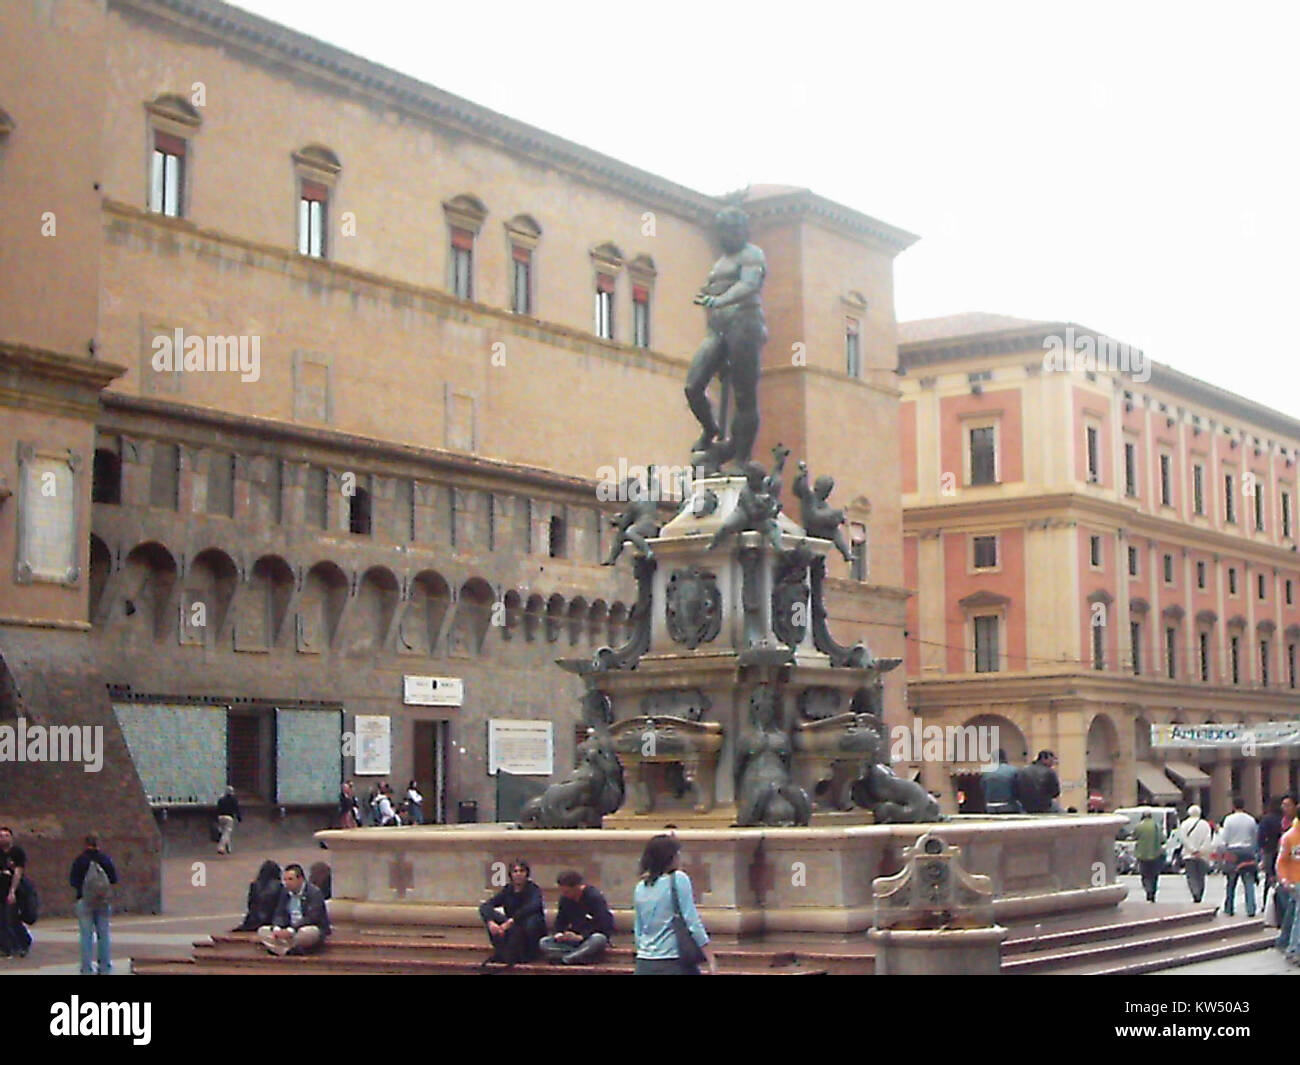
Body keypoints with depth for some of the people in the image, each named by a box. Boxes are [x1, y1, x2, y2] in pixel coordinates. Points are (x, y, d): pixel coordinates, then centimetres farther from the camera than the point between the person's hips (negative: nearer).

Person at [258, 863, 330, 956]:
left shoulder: (314, 892, -12)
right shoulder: (285, 893, 10)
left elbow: (312, 918, -22)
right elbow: (280, 915, 6)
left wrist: (291, 931, -31)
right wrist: (276, 929, -17)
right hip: (290, 931, 7)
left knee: (307, 932, -41)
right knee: (262, 931, -7)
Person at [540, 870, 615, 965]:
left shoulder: (595, 897, -14)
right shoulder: (565, 899, 4)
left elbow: (602, 925, -19)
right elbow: (560, 920, 11)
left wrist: (580, 937, -29)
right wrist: (559, 933, -11)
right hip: (574, 938, 5)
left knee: (598, 939, -41)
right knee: (544, 943, -18)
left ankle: (564, 959, -36)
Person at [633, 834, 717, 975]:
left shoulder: (640, 887, 9)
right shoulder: (678, 879, -7)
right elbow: (693, 923, -11)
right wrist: (712, 961, -10)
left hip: (644, 965, 6)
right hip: (675, 964, -6)